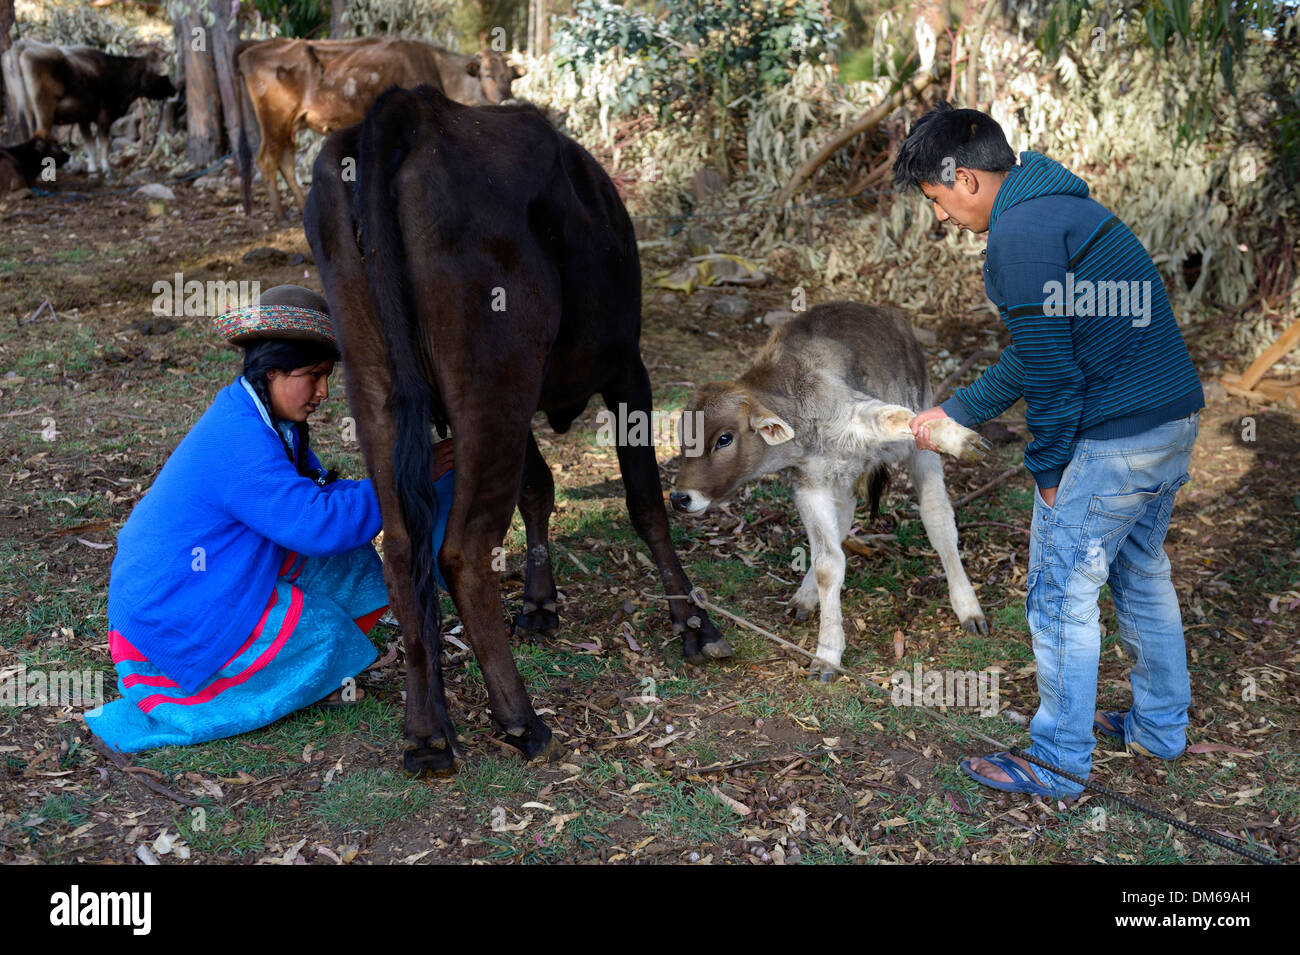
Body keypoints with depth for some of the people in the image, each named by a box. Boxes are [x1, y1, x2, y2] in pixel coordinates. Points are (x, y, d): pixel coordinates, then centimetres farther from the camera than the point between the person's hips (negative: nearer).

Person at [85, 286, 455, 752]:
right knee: (327, 632, -12)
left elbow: (316, 495, 8)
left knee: (355, 569, 3)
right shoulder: (236, 440, -28)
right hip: (171, 617, -9)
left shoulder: (274, 422, 3)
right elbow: (319, 523, -32)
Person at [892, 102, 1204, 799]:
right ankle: (1159, 727, 38)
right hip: (1174, 419, 10)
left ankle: (1057, 765, 15)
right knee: (1141, 574, 23)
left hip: (1112, 438, -10)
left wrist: (1046, 467, -6)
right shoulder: (1056, 207, 16)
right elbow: (1031, 355, 22)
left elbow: (1050, 369, -18)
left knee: (1062, 593, 2)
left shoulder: (1019, 233, -17)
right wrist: (952, 414, 26)